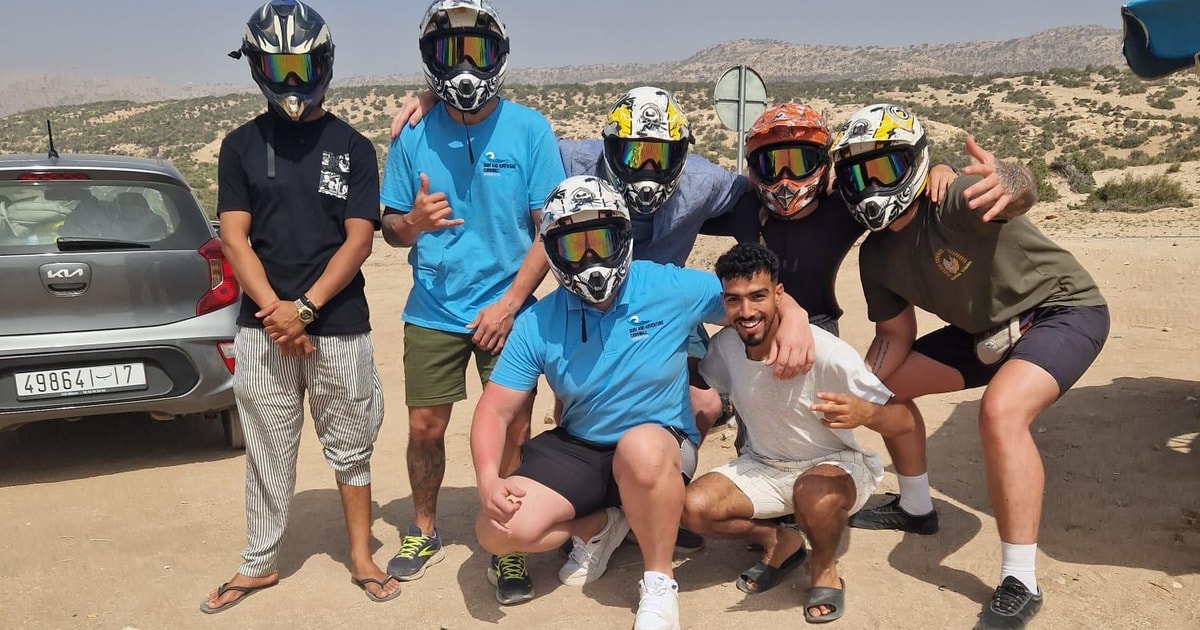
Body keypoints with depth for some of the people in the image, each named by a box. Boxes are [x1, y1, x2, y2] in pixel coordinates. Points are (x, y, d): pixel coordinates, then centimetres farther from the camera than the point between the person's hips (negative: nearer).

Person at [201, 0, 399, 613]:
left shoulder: (352, 147, 3)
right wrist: (277, 312, -11)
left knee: (350, 448, 8)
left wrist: (305, 308, -13)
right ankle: (259, 563, 25)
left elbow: (358, 240, -4)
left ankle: (361, 557, 23)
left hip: (339, 326, -1)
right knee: (267, 451, 10)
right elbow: (234, 239, 0)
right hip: (262, 328, 1)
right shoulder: (241, 145, 7)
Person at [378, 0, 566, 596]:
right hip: (433, 311, 2)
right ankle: (424, 530, 32)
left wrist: (509, 303, -13)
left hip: (506, 309, -2)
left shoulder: (529, 128, -5)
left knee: (513, 429, 1)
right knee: (425, 428, 8)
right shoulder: (414, 136, 1)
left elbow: (550, 227, -5)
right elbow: (389, 227, 6)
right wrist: (413, 222, -19)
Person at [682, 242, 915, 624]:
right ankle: (779, 543, 8)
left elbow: (903, 420, -25)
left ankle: (824, 569, -4)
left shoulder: (826, 352, -27)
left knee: (814, 493, -39)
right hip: (763, 467, 4)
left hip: (834, 464, -4)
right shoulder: (724, 347, -12)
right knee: (693, 507, -20)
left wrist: (864, 413, -46)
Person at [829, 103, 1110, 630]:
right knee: (885, 385, 9)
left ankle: (1019, 585, -20)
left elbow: (1021, 193, -51)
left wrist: (1008, 183, -76)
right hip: (988, 329, 8)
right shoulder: (876, 256, -7)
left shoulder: (952, 201, -29)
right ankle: (916, 507, 30)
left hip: (1060, 309, -8)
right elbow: (896, 336, 3)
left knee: (1000, 412, -33)